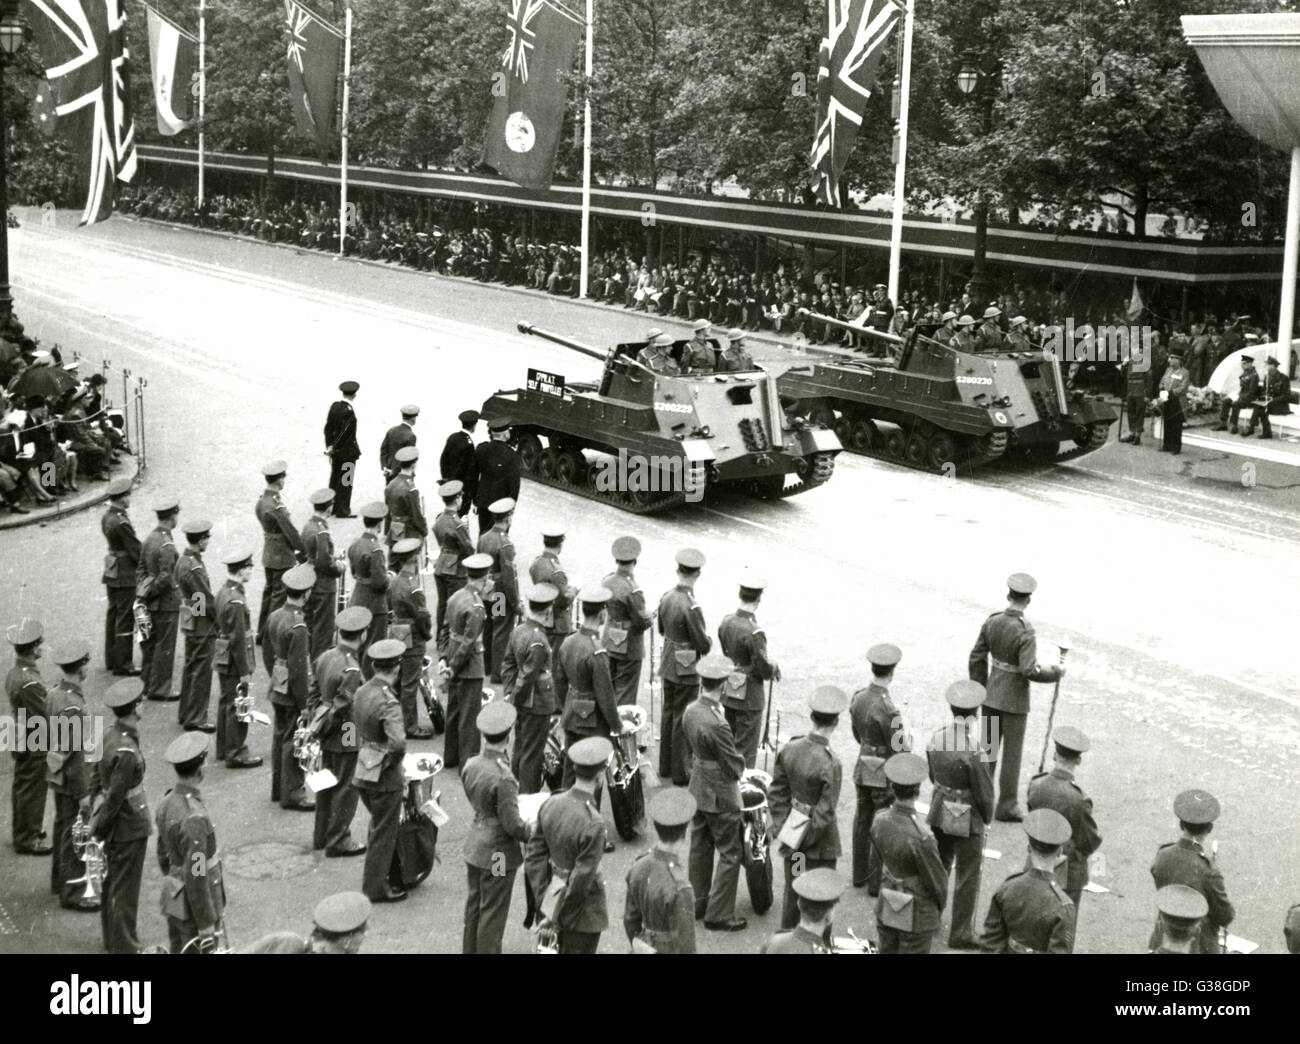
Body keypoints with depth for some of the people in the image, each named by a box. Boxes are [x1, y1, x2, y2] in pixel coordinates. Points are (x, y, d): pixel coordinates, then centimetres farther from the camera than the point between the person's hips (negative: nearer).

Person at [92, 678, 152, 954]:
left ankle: (112, 938, 38)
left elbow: (97, 776, 8)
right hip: (130, 829, -9)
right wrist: (99, 828, -10)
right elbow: (114, 798, -23)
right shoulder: (126, 752, -29)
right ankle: (124, 947, 17)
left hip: (115, 828, 9)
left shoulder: (110, 733, -2)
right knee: (125, 891, 5)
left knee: (112, 882, 22)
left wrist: (95, 813, 13)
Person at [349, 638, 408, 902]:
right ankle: (375, 888, 20)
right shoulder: (388, 703, -26)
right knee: (384, 833, 8)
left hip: (363, 772, 8)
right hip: (384, 779, -8)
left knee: (378, 826, 24)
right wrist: (394, 762, -17)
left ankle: (374, 879, 37)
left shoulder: (362, 692, 1)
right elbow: (397, 742, -36)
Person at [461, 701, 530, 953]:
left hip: (474, 847, 8)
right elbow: (512, 825, -23)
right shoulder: (503, 778, -29)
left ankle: (470, 949, 38)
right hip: (498, 854, -8)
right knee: (492, 913, 8)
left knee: (474, 904, 23)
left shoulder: (470, 765, -6)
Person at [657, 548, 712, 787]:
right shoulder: (691, 607, -27)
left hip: (668, 666, 7)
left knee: (668, 714, 19)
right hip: (687, 670, -7)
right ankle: (679, 773, 13)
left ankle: (665, 766, 31)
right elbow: (703, 645, -22)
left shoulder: (666, 598, -3)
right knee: (683, 720, 3)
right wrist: (710, 641, 0)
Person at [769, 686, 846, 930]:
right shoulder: (830, 765, -27)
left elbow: (776, 793, 0)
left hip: (793, 839, 6)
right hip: (819, 845, -6)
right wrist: (807, 842, -9)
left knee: (792, 894, 22)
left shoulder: (789, 749, -9)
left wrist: (783, 830, 7)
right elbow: (825, 813, -22)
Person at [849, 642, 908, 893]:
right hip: (885, 775, -7)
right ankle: (876, 882, 18)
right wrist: (907, 739, -1)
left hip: (862, 768, 7)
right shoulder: (887, 709, -29)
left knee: (862, 821, 20)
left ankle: (860, 874, 35)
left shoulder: (858, 698, -6)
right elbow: (900, 749, -21)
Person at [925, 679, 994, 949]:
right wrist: (988, 818, 1)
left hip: (939, 813, 6)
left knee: (938, 866, 25)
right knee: (967, 878, 10)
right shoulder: (974, 752, -28)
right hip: (968, 820, -6)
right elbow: (984, 793, -18)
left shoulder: (936, 738, -8)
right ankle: (961, 934, 20)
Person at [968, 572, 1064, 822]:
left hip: (991, 695, 6)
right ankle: (1006, 806, 17)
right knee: (1012, 753, 8)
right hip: (1015, 700, -5)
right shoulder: (1025, 632, -23)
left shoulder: (991, 622, -5)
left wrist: (980, 690, 14)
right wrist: (1055, 672, -10)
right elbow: (1029, 670, -28)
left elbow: (977, 658, 2)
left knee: (987, 748, 16)